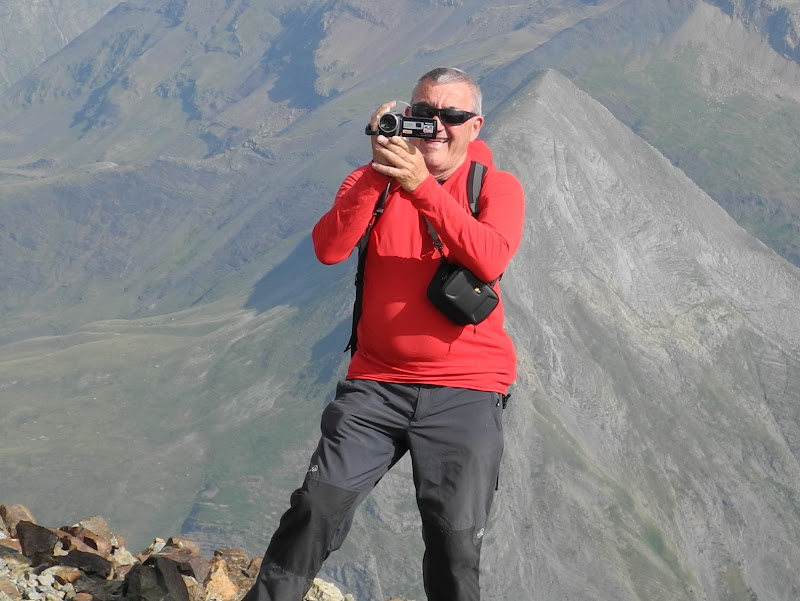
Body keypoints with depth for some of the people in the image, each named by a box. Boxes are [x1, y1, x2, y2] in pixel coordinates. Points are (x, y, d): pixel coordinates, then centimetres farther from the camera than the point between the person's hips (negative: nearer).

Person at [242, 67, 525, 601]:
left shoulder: (497, 187, 2)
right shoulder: (375, 181, 7)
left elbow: (491, 259, -19)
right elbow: (329, 249, -10)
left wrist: (423, 186, -24)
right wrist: (379, 173, -19)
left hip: (466, 391, -1)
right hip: (377, 383, 2)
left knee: (456, 542, -7)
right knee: (318, 507, -10)